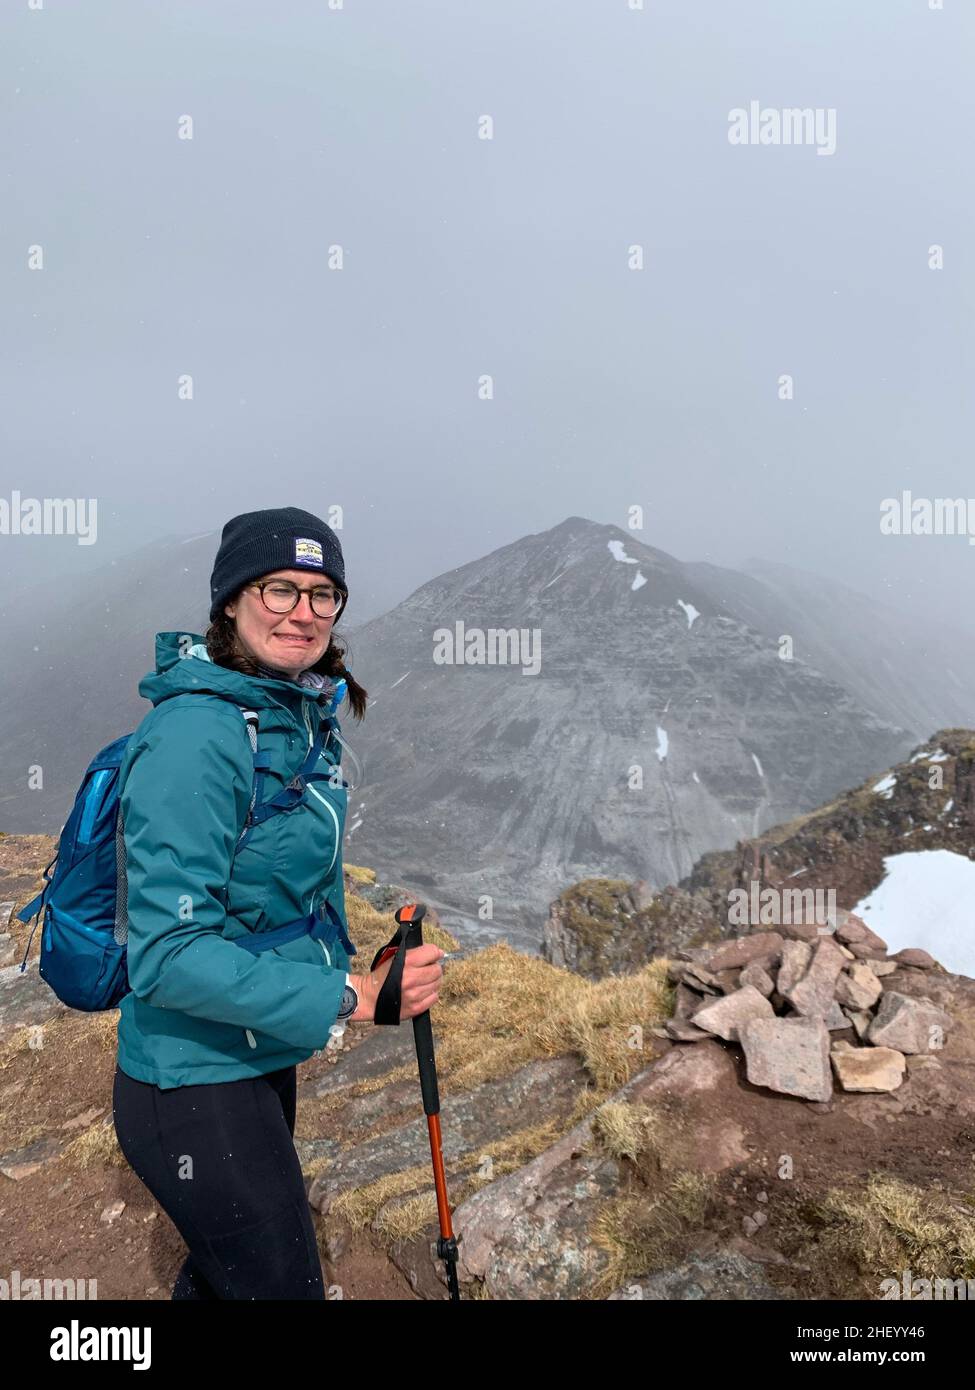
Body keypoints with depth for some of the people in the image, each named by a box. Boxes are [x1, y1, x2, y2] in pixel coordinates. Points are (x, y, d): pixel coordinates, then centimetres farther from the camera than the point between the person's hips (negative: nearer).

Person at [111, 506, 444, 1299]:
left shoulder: (302, 717, 2)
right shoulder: (196, 734, -25)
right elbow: (168, 954, -28)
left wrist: (348, 965, 9)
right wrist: (348, 998, -29)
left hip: (264, 1059, 9)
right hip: (194, 1085, -8)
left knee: (223, 1273, 27)